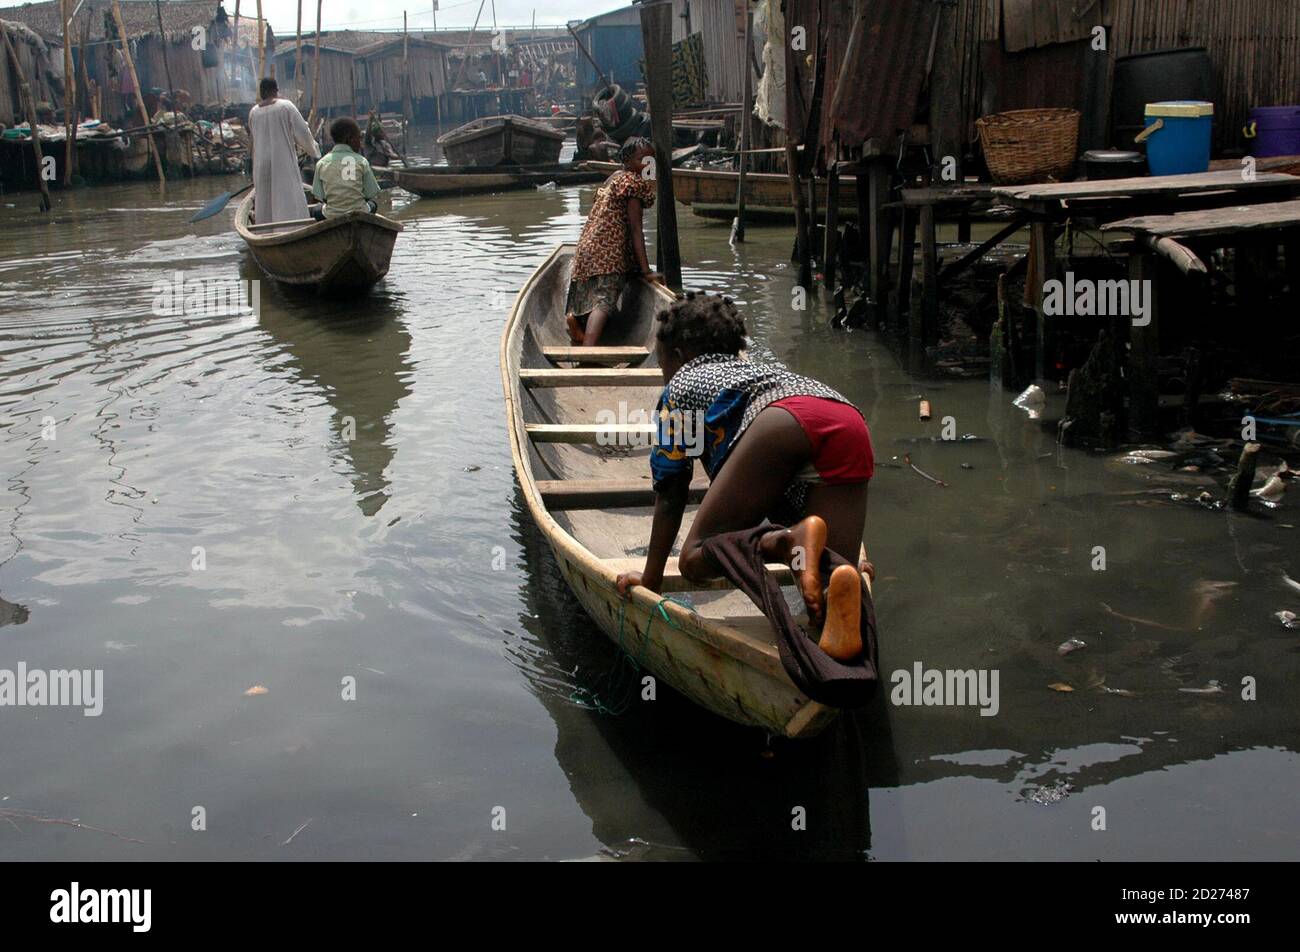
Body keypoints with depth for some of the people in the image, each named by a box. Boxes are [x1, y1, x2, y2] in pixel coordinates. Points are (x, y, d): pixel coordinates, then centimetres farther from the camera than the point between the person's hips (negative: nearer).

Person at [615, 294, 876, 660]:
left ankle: (793, 542, -23)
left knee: (696, 559, 3)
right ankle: (843, 581, -31)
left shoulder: (682, 384, 29)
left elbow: (670, 495, 25)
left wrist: (651, 577, 33)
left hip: (784, 422, -6)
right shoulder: (765, 369, 46)